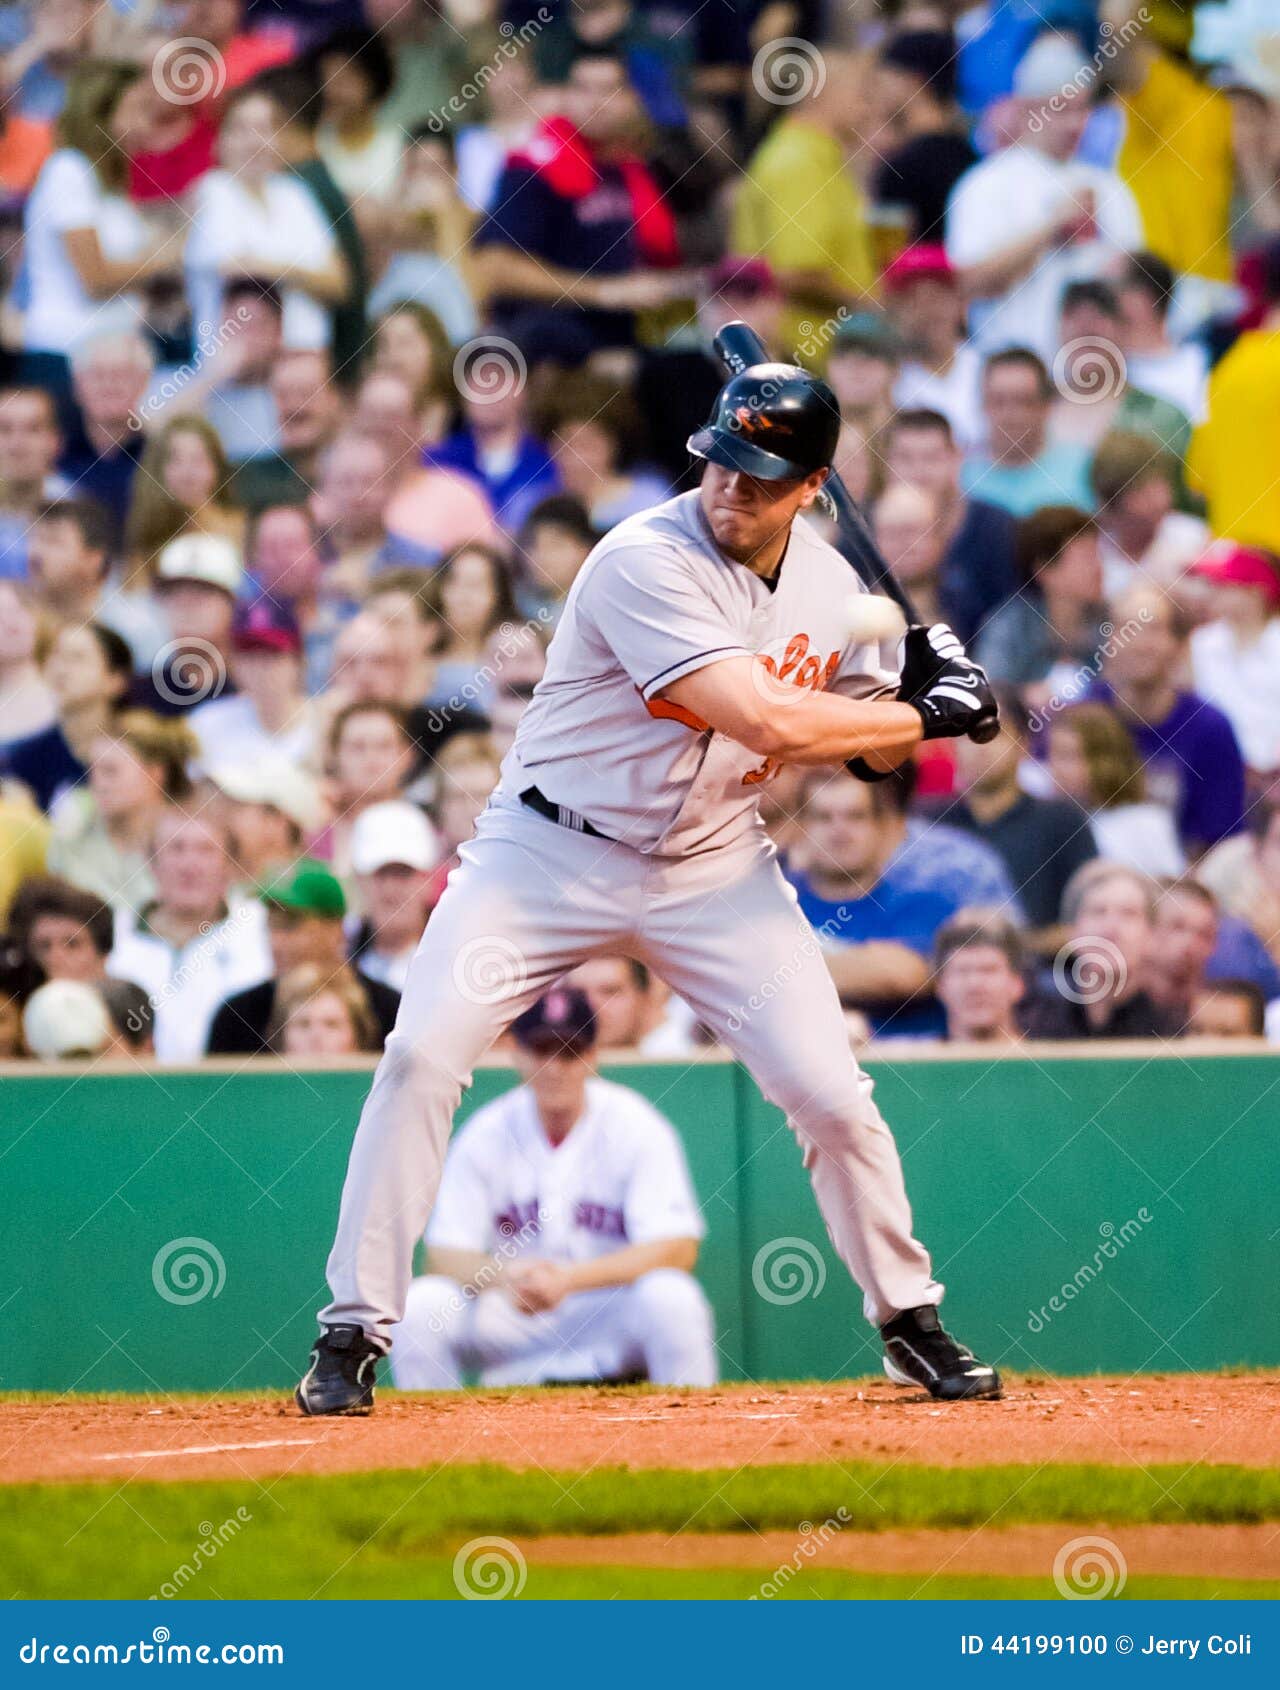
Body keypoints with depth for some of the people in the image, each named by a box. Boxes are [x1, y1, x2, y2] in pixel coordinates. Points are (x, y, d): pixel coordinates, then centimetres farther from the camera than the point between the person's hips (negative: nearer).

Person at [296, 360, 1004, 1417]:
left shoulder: (830, 585, -1)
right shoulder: (647, 562, -24)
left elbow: (866, 742, 10)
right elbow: (766, 720, -31)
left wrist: (920, 688, -12)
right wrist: (927, 718, -22)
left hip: (716, 867, 4)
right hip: (549, 851, -4)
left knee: (831, 1091, -5)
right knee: (422, 1055, -17)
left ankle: (910, 1320, 17)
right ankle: (354, 1336, -7)